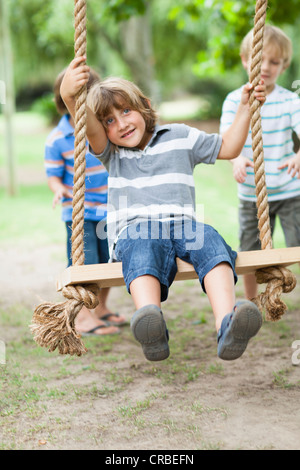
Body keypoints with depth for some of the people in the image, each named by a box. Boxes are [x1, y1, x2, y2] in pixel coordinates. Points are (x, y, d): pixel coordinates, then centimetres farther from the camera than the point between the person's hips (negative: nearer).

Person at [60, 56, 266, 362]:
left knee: (210, 241, -34)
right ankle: (150, 322, -67)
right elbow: (89, 128, -3)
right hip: (134, 229, -1)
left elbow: (228, 148, 31)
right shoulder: (111, 153, 20)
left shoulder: (179, 137, 24)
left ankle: (226, 326, -55)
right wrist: (69, 96, -24)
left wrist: (245, 107, 20)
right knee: (144, 247, -39)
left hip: (182, 224, 2)